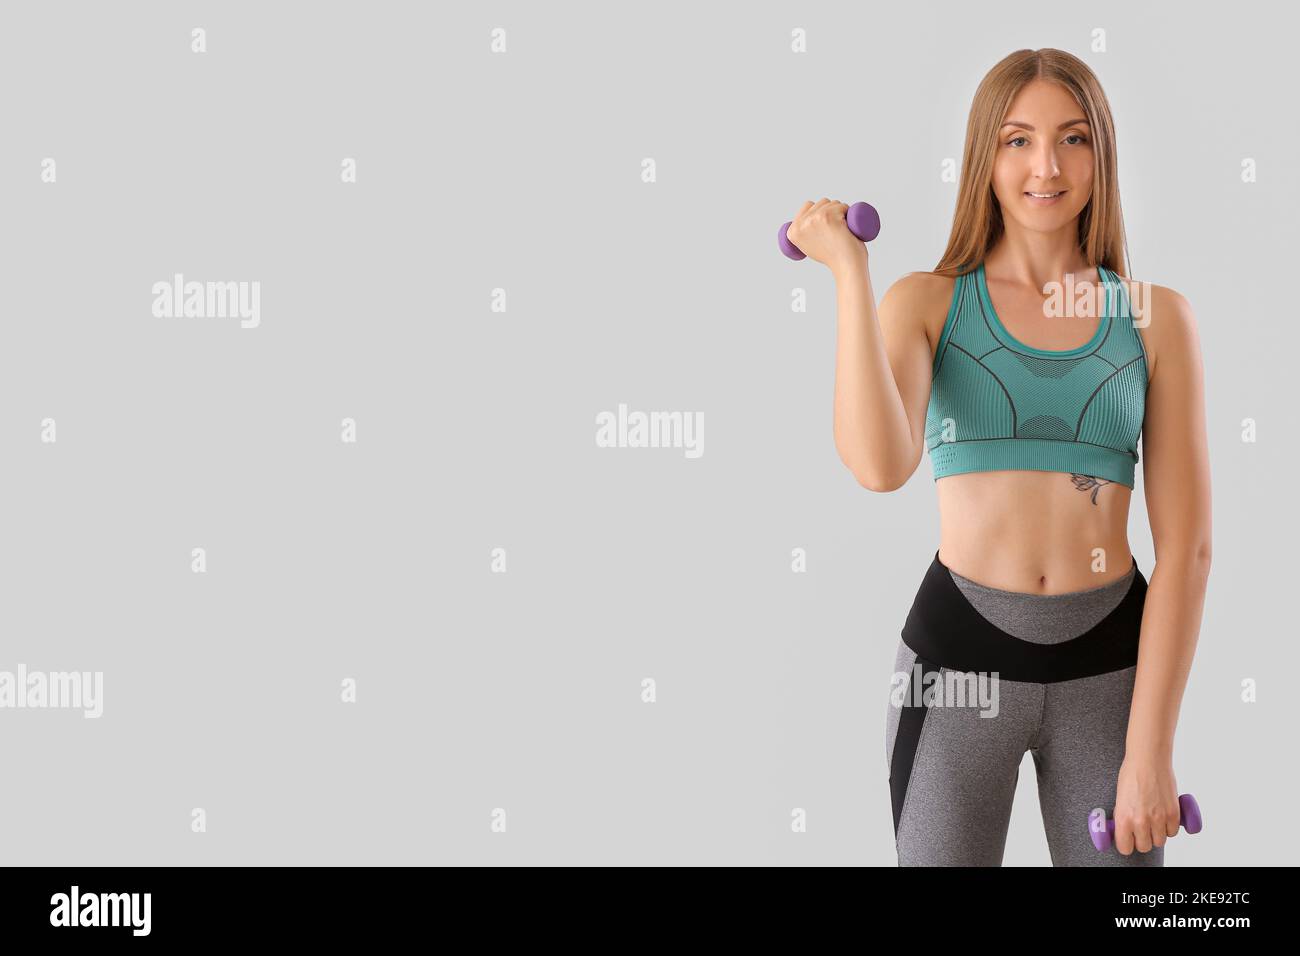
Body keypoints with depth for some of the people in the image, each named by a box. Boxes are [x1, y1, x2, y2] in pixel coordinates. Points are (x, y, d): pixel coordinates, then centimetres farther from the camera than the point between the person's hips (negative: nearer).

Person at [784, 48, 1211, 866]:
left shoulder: (1156, 317, 1)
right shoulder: (928, 303, -1)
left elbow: (1186, 547, -3)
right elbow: (880, 465, -21)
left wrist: (1150, 748, -9)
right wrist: (849, 272, -18)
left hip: (1109, 662, 1)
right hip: (959, 650, -1)